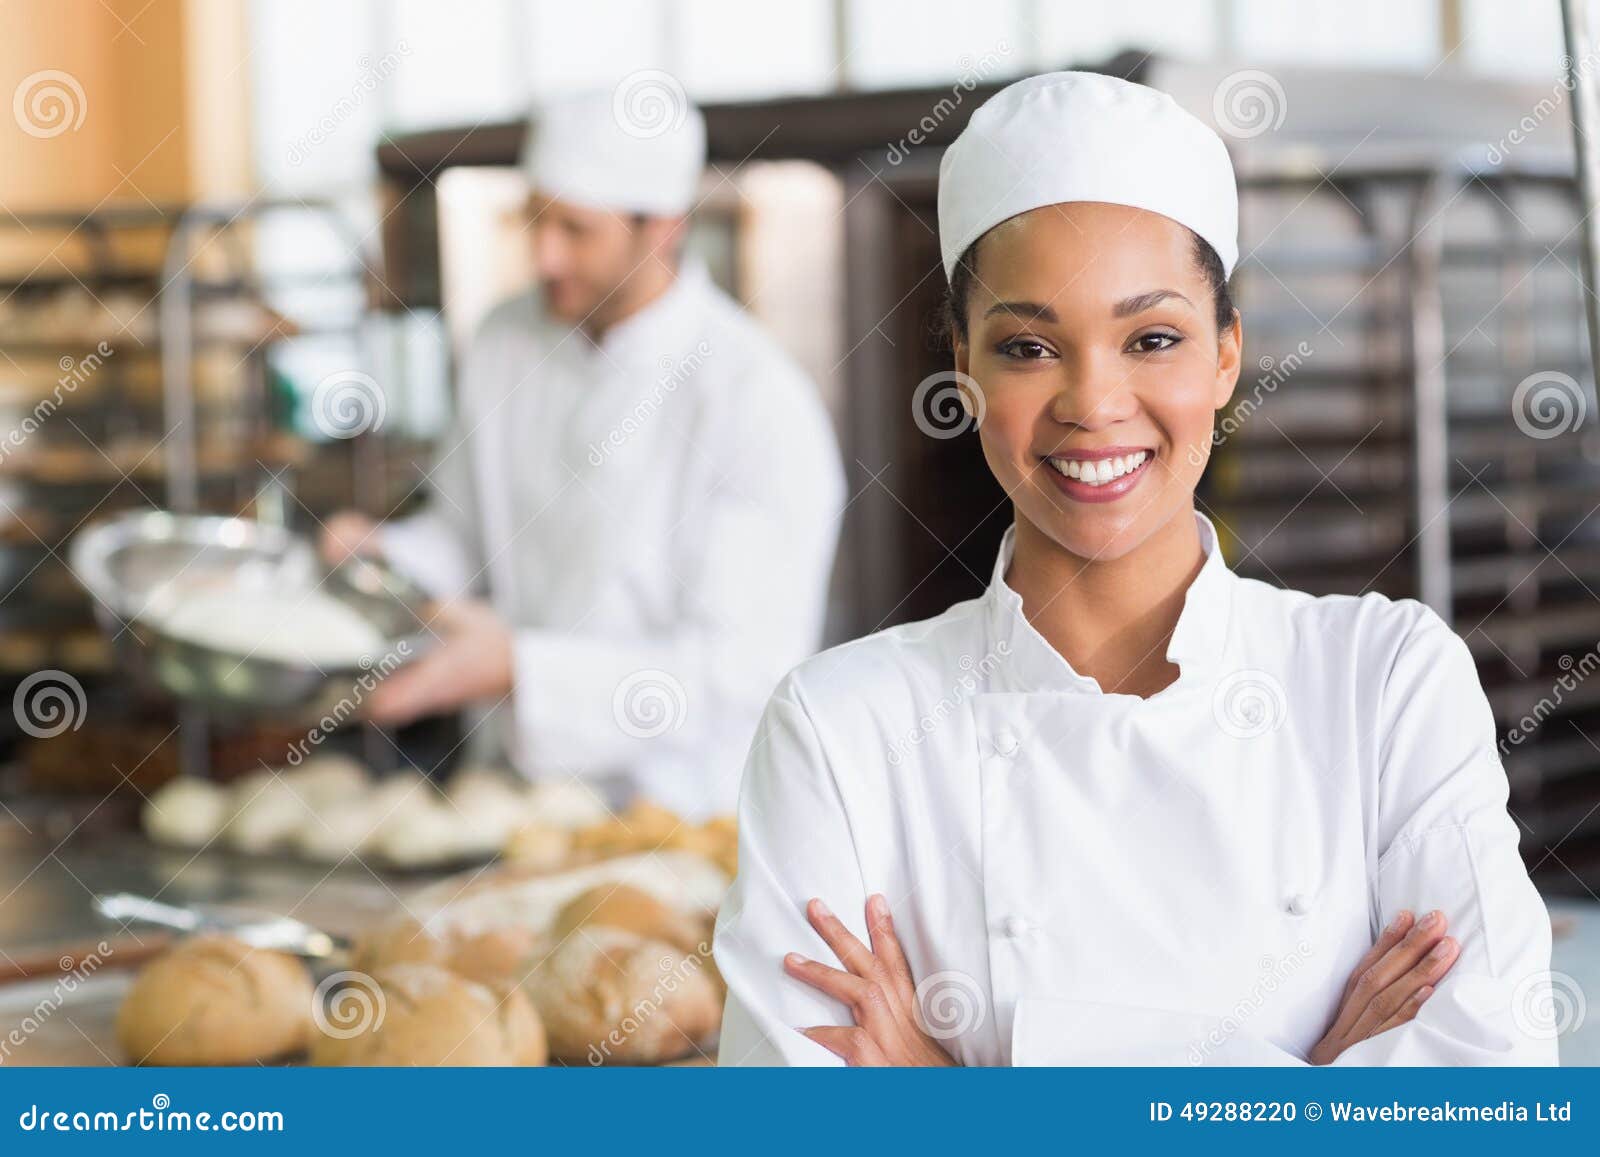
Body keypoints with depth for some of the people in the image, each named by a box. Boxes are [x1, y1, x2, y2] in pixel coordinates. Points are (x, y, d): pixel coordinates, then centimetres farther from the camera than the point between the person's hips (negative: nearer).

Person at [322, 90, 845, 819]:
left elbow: (744, 669, -18)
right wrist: (386, 556, -1)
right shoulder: (506, 344, 6)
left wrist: (517, 670, -24)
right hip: (519, 795, 5)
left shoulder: (759, 403, -15)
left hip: (686, 813, -5)